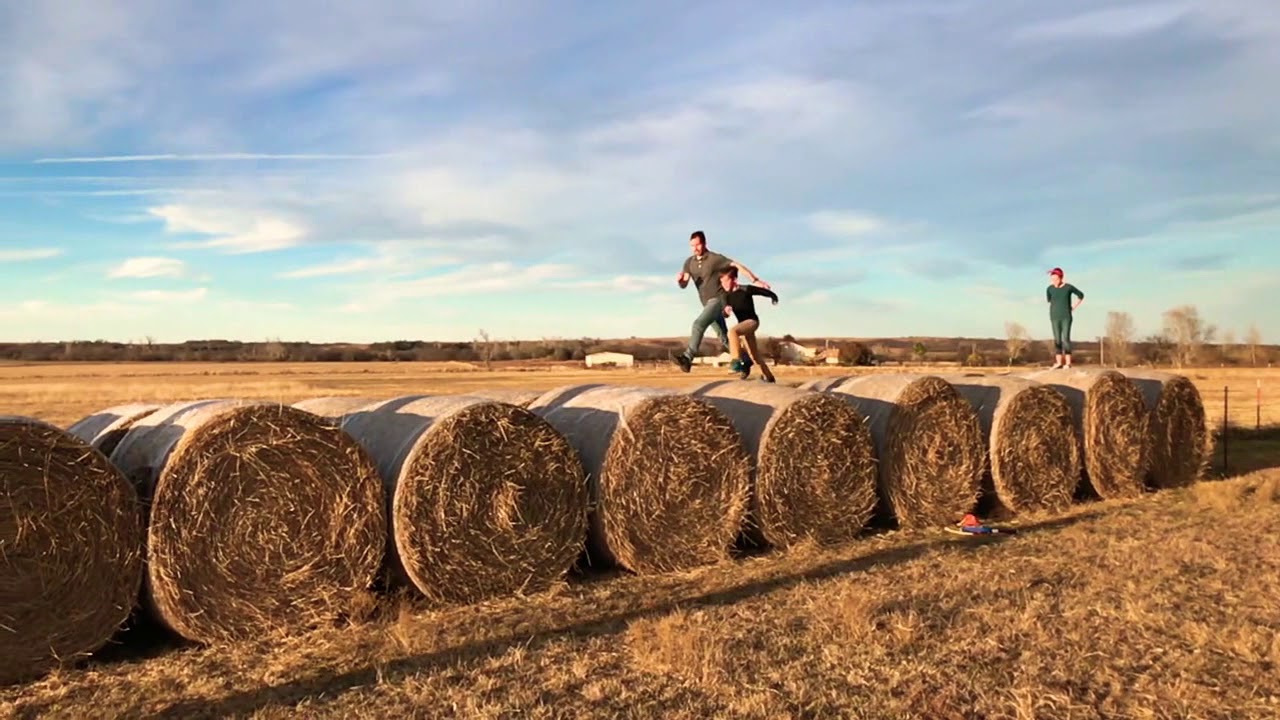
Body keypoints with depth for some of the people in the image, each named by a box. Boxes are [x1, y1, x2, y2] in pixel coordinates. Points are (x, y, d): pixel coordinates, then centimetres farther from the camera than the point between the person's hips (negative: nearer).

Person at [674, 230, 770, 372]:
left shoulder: (715, 258, -11)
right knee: (725, 338, 13)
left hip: (718, 300, -7)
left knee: (699, 324, -27)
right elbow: (684, 285, 1)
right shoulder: (689, 262, 5)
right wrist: (679, 279, -24)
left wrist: (755, 280, -23)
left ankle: (688, 357, -36)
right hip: (708, 303, 7)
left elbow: (737, 265, -16)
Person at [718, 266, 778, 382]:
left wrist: (773, 297, 16)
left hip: (752, 321, -8)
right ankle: (768, 376, 26)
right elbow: (725, 314, 0)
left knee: (732, 331, -34)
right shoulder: (728, 296, 3)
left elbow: (764, 291, -2)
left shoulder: (746, 289, -15)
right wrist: (726, 311, -24)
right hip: (743, 324, 8)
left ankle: (736, 360, -36)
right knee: (753, 354, 13)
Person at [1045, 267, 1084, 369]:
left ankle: (1068, 362, -5)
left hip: (1066, 317, -2)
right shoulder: (1049, 289, -2)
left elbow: (1081, 295, 8)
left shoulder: (1068, 287, -8)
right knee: (1057, 339, 1)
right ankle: (1058, 362, 4)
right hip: (1054, 317, 2)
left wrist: (1074, 307, 5)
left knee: (1065, 338, -9)